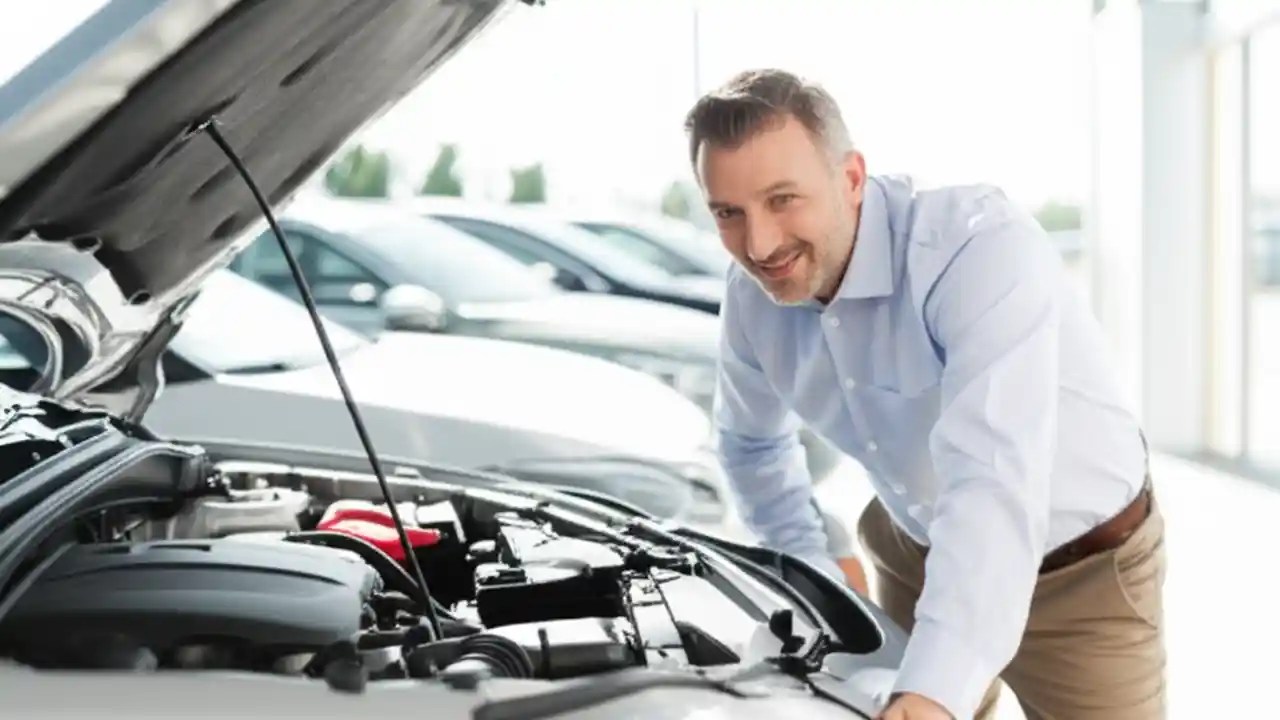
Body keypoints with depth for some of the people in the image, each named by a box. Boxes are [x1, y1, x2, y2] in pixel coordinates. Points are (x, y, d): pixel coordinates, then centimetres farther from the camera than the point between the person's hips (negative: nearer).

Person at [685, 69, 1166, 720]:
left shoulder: (982, 245, -33)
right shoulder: (751, 297, -12)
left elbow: (993, 483, -45)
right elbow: (752, 442, 10)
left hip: (1081, 571, -5)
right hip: (914, 555, 5)